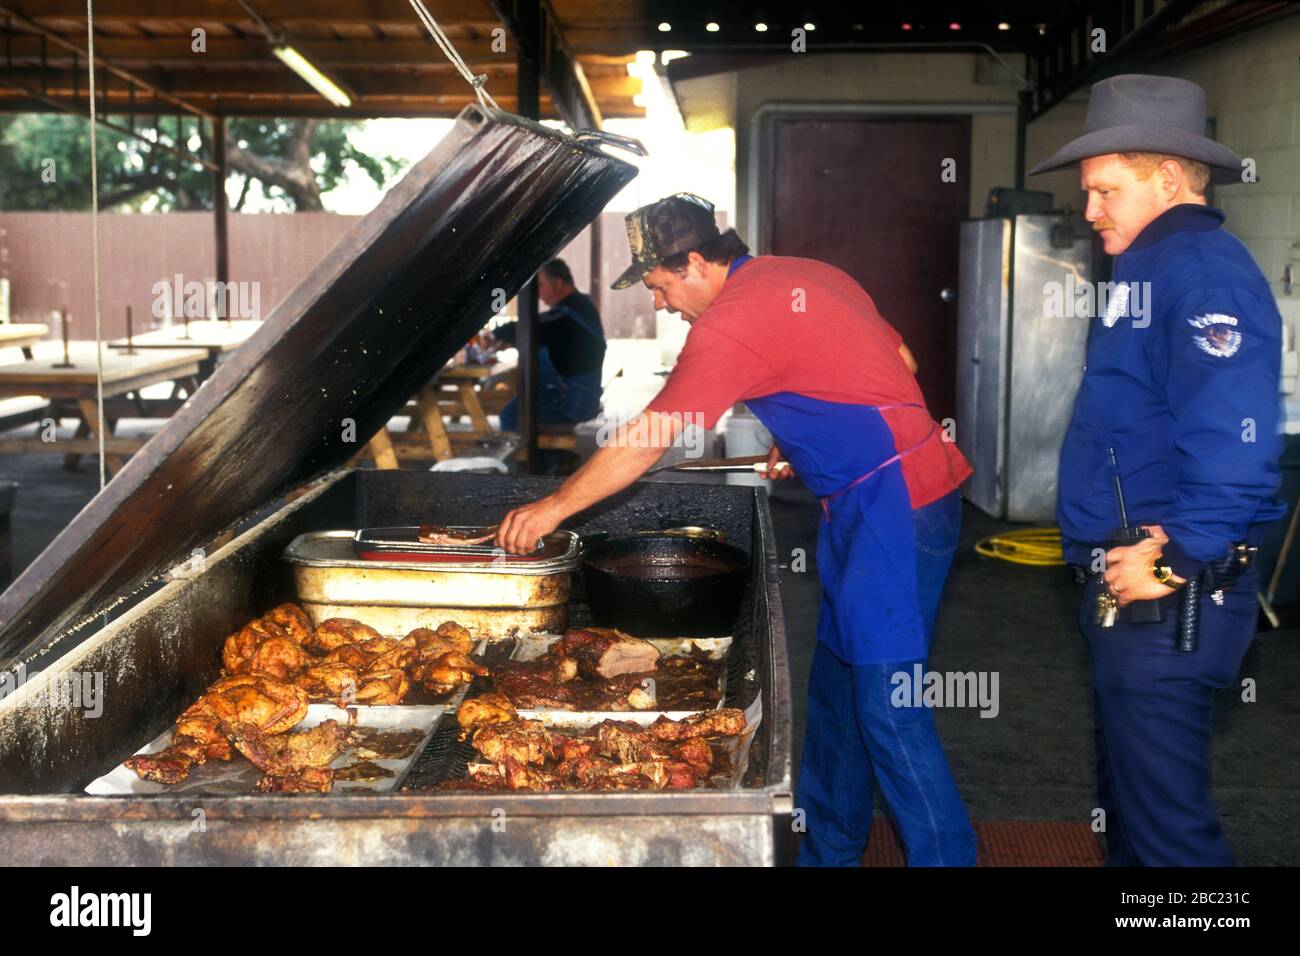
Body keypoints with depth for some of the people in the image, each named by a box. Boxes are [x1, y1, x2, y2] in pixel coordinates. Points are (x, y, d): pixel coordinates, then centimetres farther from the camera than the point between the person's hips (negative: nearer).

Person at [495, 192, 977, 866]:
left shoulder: (731, 322, -16)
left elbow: (645, 441, -14)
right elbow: (901, 361, 18)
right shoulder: (804, 276, 12)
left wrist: (552, 508, -4)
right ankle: (828, 850, 26)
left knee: (885, 702, -7)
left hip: (896, 504, -10)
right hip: (864, 505, 10)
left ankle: (943, 853, 2)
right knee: (834, 688, 15)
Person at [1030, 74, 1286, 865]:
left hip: (1170, 601, -11)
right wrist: (1117, 559, 15)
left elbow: (1232, 436, -30)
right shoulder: (1155, 265, 16)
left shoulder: (1201, 268, -16)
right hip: (1130, 588, 11)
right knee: (1129, 793, 23)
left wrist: (1175, 560, -26)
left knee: (1164, 815, -1)